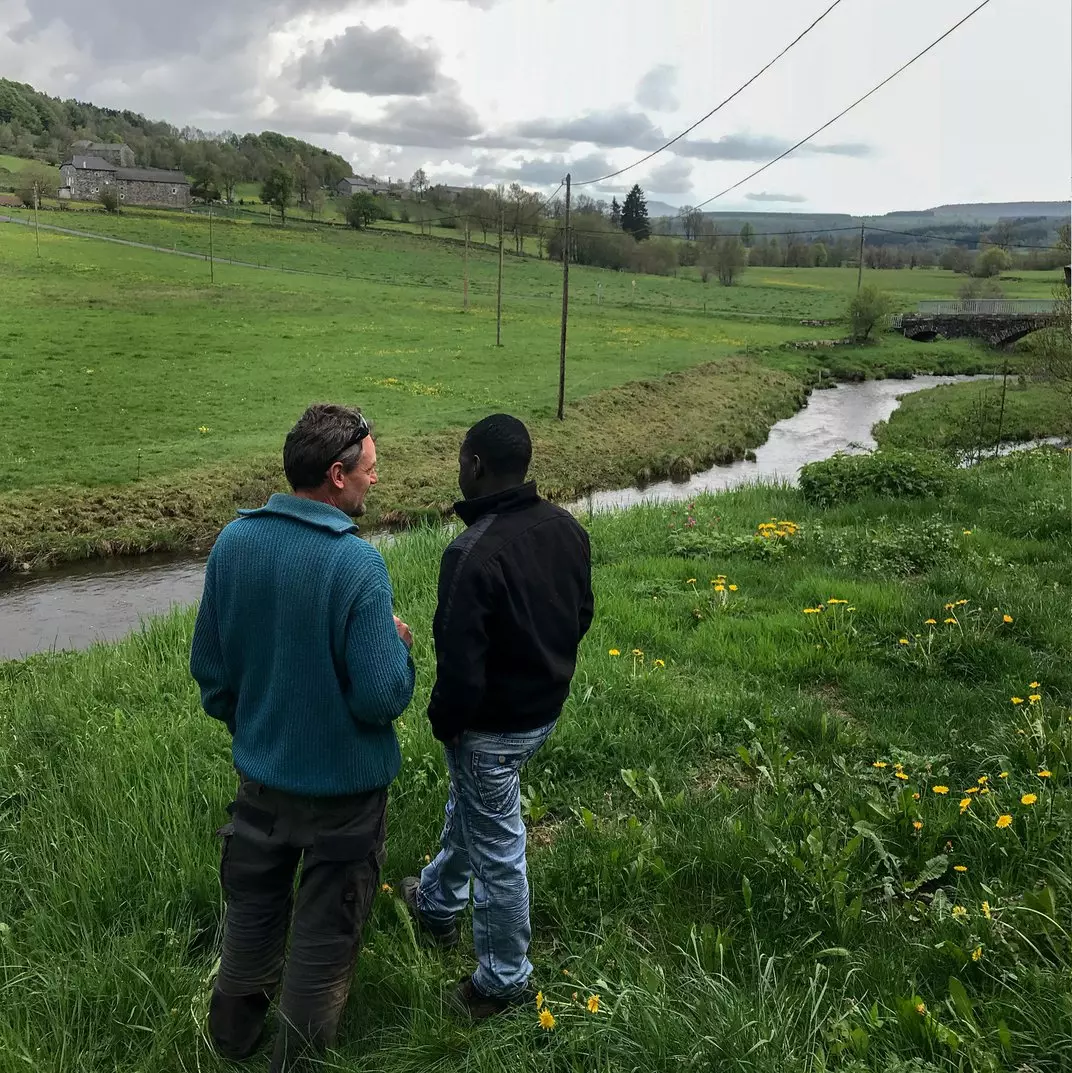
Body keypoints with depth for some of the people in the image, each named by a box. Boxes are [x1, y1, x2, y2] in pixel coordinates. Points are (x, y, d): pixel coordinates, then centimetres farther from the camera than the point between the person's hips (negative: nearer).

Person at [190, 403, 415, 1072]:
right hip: (343, 783, -5)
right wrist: (399, 645, -6)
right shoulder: (356, 563, -27)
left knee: (253, 904, 28)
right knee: (325, 930, 18)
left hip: (260, 769, 5)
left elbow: (209, 665, 1)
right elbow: (382, 697, -27)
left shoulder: (234, 542, -9)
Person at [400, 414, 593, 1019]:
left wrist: (443, 721, -8)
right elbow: (581, 616, 8)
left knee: (496, 847, 11)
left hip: (490, 727, -8)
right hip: (547, 712, 8)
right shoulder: (567, 529, -5)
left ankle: (506, 979, 31)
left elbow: (461, 667, -27)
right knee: (468, 807, 31)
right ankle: (438, 902, 55)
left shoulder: (473, 554, -31)